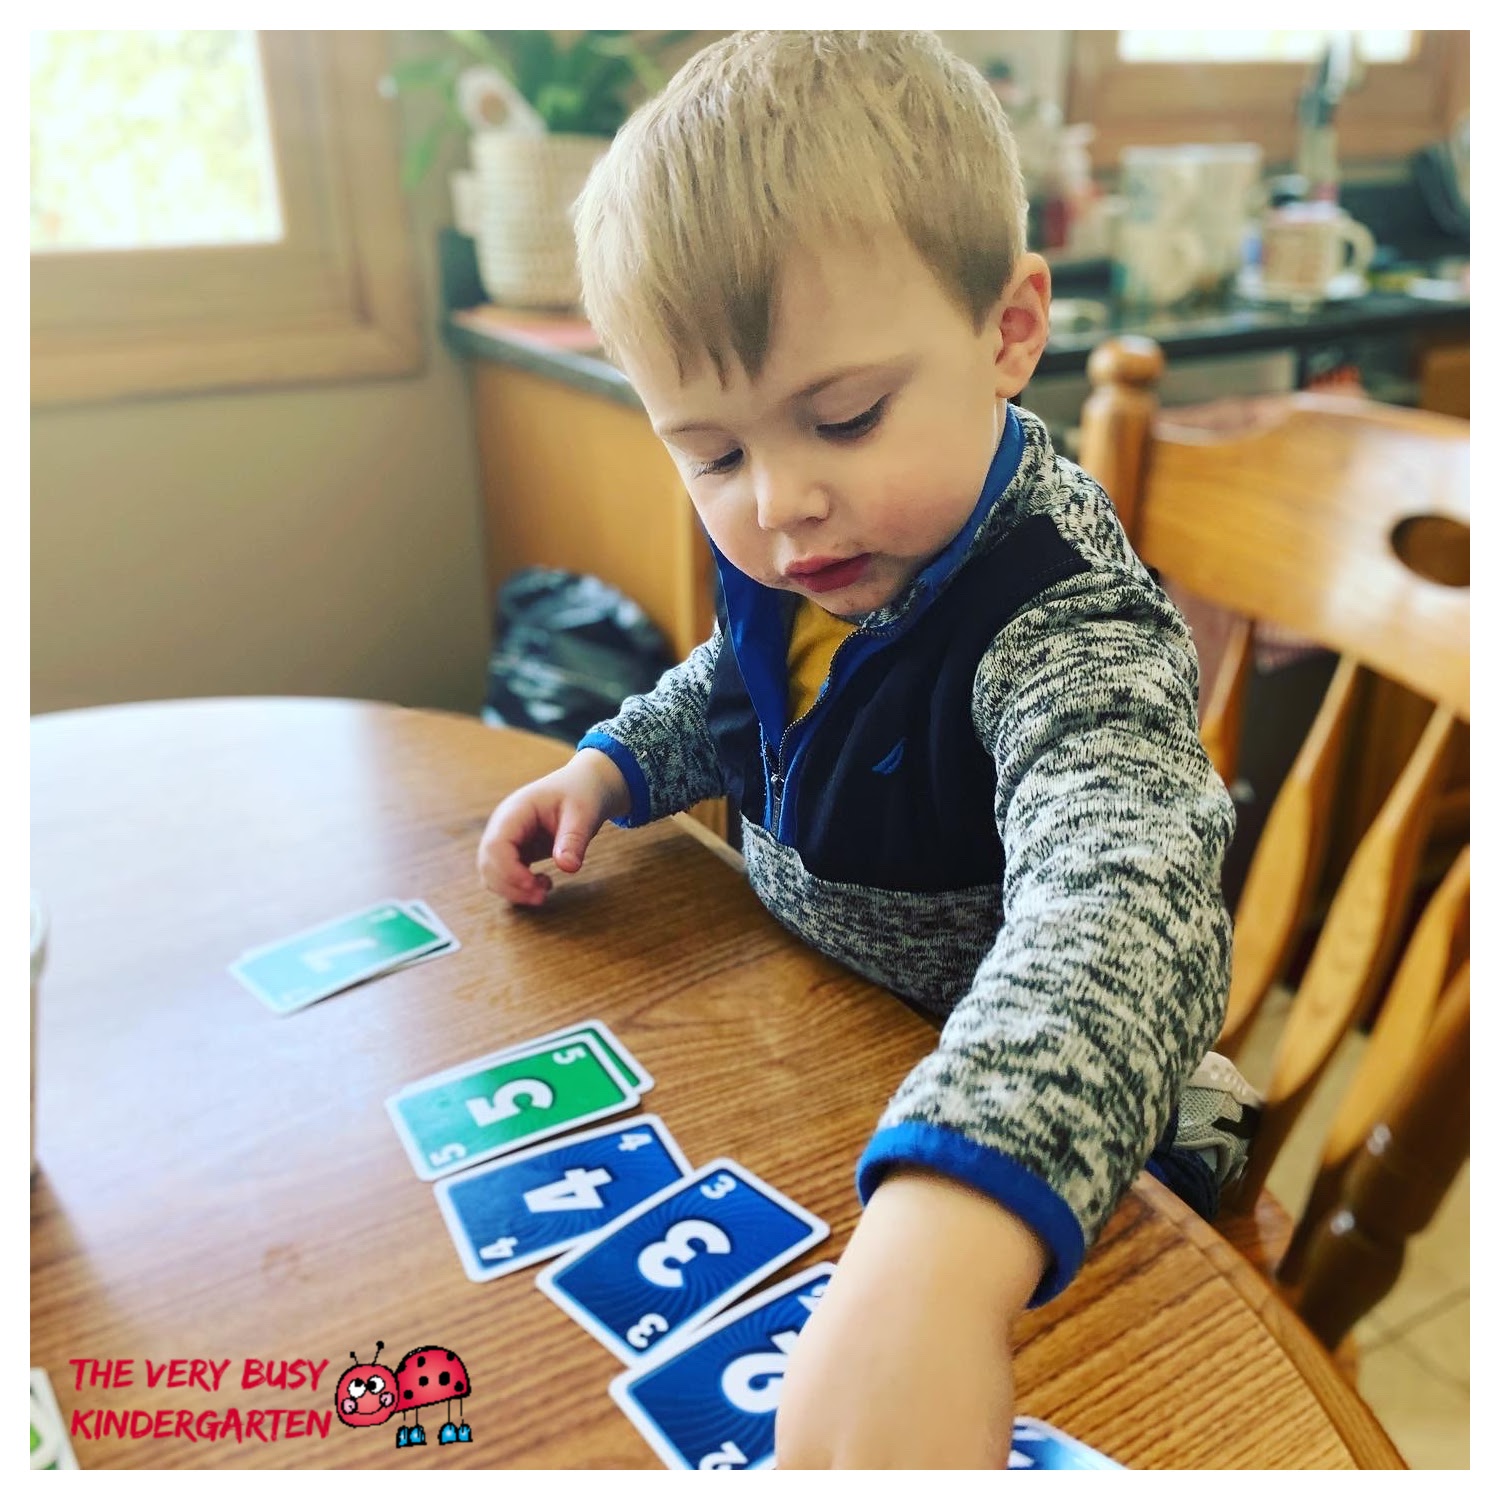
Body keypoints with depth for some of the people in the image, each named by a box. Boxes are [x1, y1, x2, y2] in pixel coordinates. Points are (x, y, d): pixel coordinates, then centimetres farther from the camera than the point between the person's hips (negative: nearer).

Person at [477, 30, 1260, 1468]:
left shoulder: (1072, 626, -32)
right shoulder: (788, 557, -10)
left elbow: (1117, 913, -52)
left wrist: (939, 1251, -67)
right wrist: (611, 765, -4)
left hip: (1079, 1167, -5)